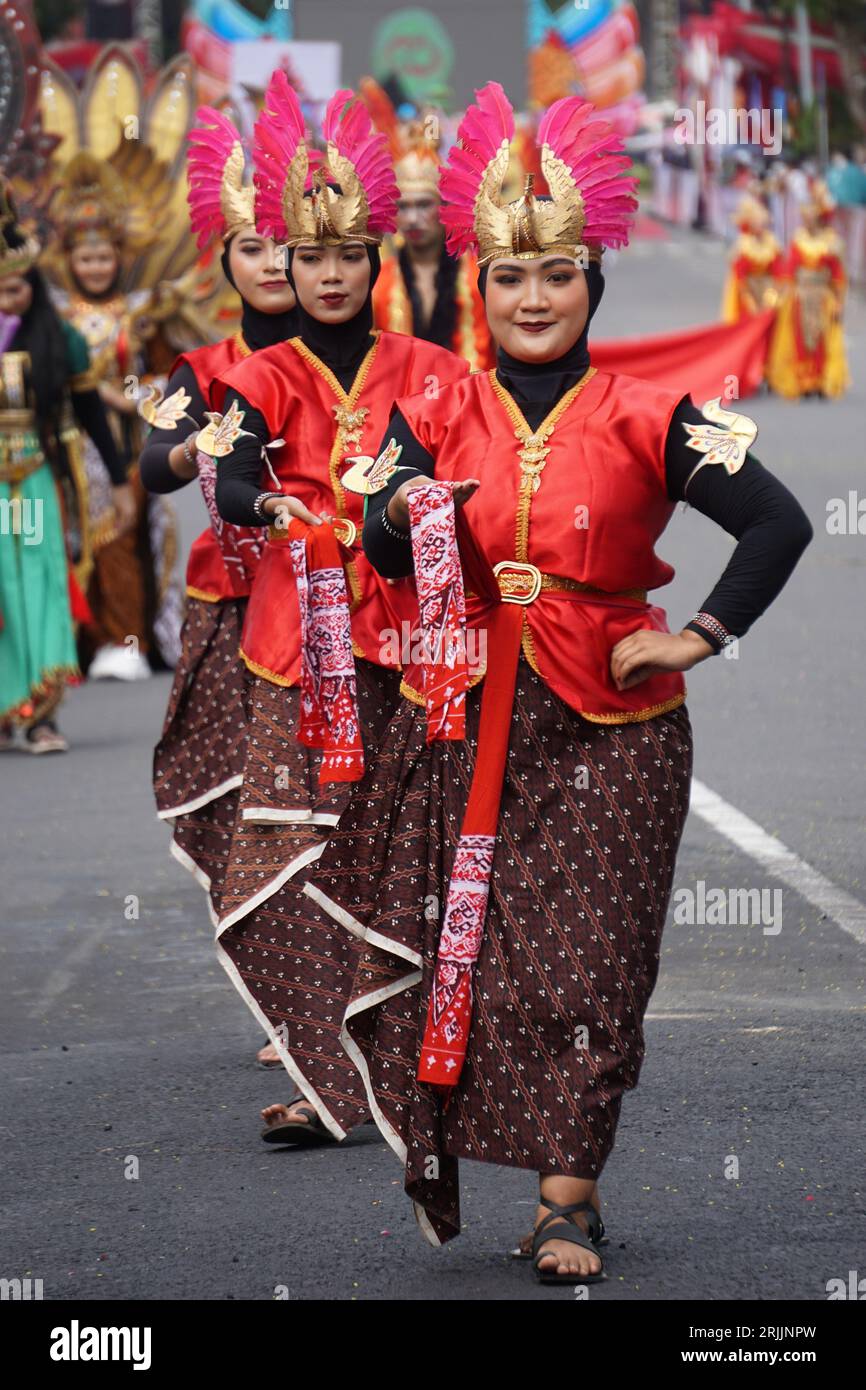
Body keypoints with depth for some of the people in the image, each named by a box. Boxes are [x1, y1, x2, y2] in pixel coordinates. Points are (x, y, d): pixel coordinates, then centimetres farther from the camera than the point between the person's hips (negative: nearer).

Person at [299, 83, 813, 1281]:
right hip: (459, 717, 1)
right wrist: (406, 518, -26)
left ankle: (569, 1194, 2)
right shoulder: (437, 417, 7)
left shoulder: (647, 422, 1)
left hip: (606, 723, -1)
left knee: (585, 957, -3)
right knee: (441, 937, -1)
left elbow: (779, 523, 0)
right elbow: (386, 554, -4)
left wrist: (698, 638, -6)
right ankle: (433, 1133, 21)